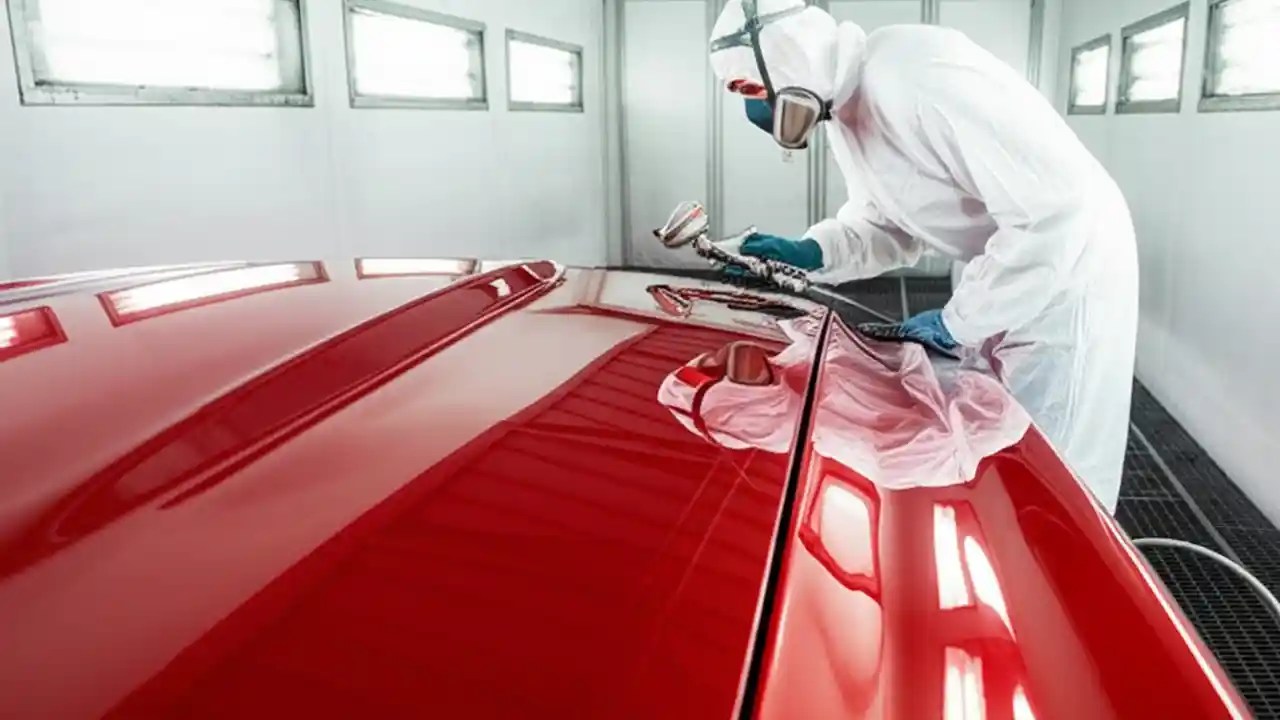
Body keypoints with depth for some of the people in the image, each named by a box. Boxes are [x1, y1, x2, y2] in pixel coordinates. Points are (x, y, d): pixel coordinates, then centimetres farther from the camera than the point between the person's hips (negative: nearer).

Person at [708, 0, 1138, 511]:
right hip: (999, 273, 9)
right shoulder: (843, 112, 0)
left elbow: (1055, 210, -32)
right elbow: (891, 224, 10)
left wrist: (958, 320, -23)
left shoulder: (916, 76, -30)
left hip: (1069, 269, -9)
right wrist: (809, 253, -9)